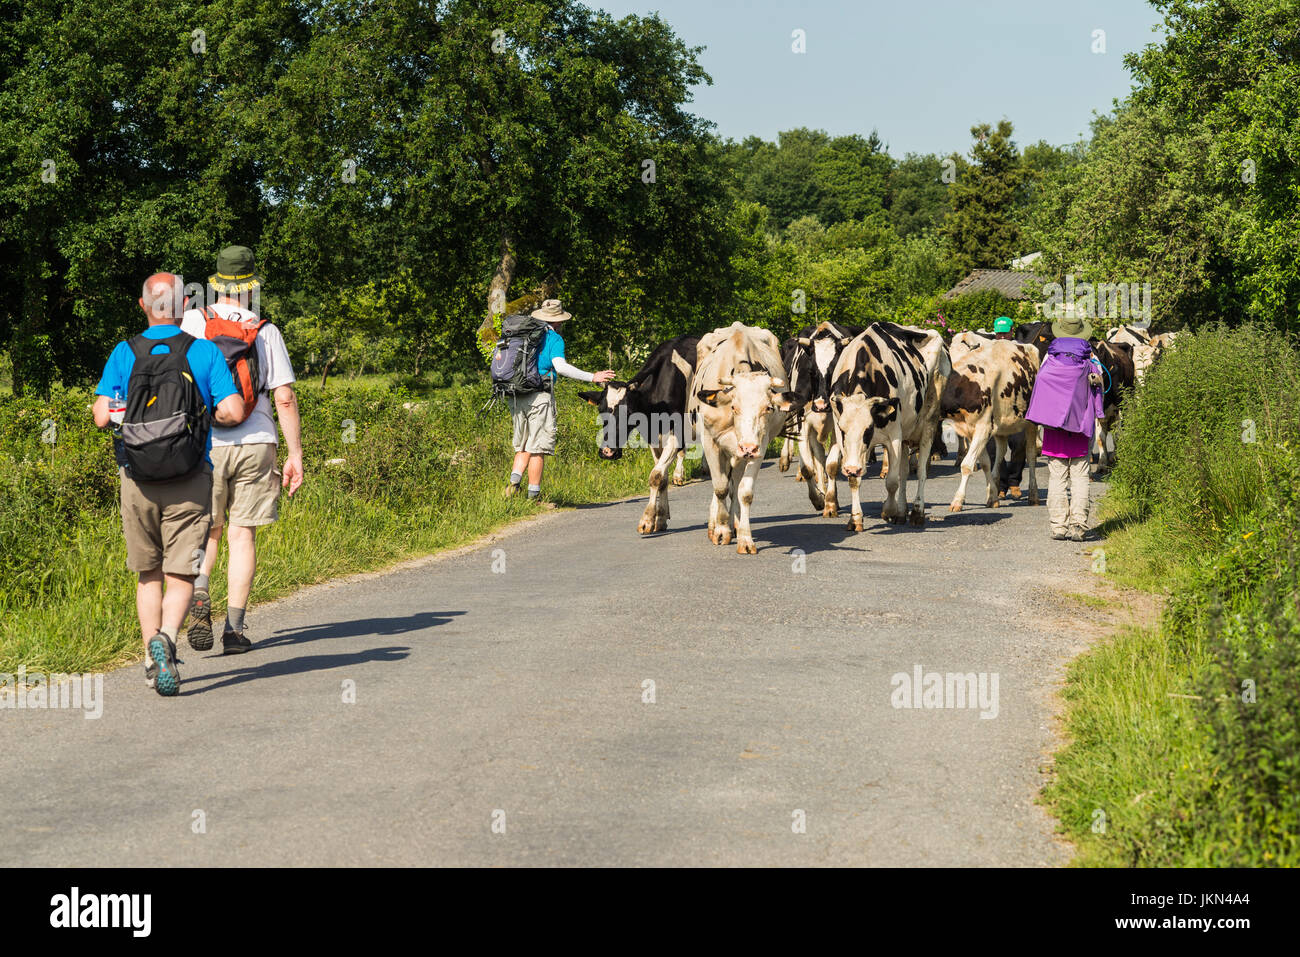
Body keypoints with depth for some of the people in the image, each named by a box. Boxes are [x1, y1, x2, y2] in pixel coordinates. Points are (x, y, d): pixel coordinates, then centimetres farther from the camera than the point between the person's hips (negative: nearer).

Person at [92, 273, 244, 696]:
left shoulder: (124, 354, 1)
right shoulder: (205, 352, -2)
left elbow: (102, 415, -9)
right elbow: (233, 411, -9)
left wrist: (129, 415, 14)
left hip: (138, 480, 2)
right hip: (190, 480, -2)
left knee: (148, 574, 16)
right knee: (179, 575, -2)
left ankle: (152, 661, 12)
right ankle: (166, 638, -27)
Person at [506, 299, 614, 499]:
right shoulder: (554, 338, -4)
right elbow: (560, 367, -18)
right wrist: (592, 377, -16)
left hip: (516, 398, 6)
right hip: (540, 397, -6)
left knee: (523, 446, 15)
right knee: (538, 448, -2)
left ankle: (514, 482, -6)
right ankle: (533, 495, -2)